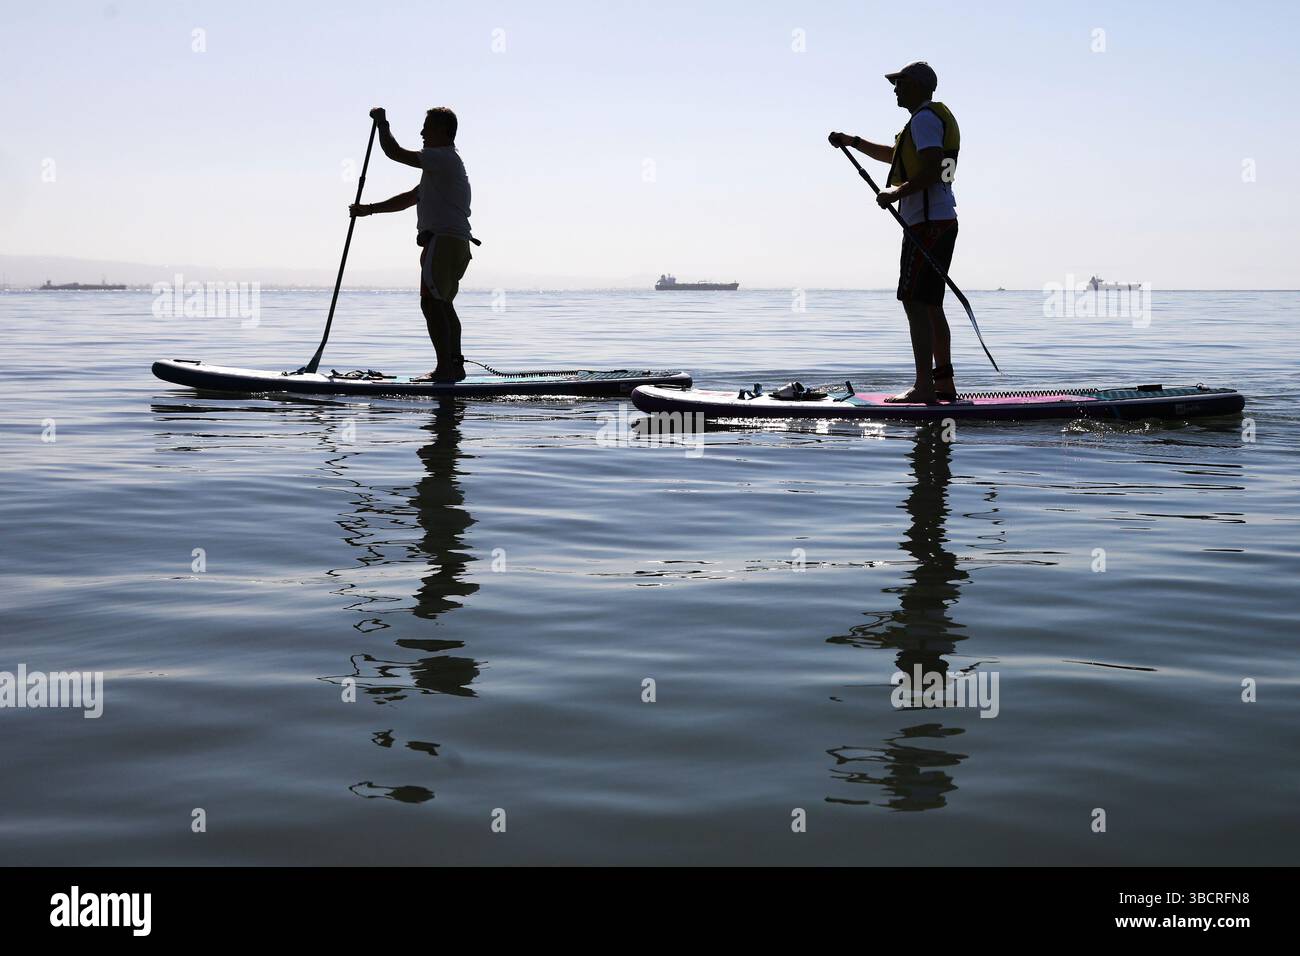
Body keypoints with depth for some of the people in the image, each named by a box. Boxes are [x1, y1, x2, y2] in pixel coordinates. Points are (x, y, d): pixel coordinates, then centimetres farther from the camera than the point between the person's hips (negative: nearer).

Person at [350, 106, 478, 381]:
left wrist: (381, 121, 4)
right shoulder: (442, 165, 26)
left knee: (431, 302, -14)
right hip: (456, 244, 11)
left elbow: (394, 152, -12)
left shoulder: (443, 157, -8)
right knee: (443, 304, 16)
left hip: (443, 240, -11)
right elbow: (408, 199, 28)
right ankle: (455, 365, 20)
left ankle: (445, 368, -19)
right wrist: (368, 209, 24)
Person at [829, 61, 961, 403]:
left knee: (914, 302, -13)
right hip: (944, 221, 11)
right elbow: (893, 155, 37)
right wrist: (851, 141, 33)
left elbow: (931, 169, -23)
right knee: (931, 304, 12)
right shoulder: (936, 118, 24)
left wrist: (897, 192, -16)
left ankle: (923, 386, -17)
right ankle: (944, 384, 13)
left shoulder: (925, 119, -10)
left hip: (926, 223, -11)